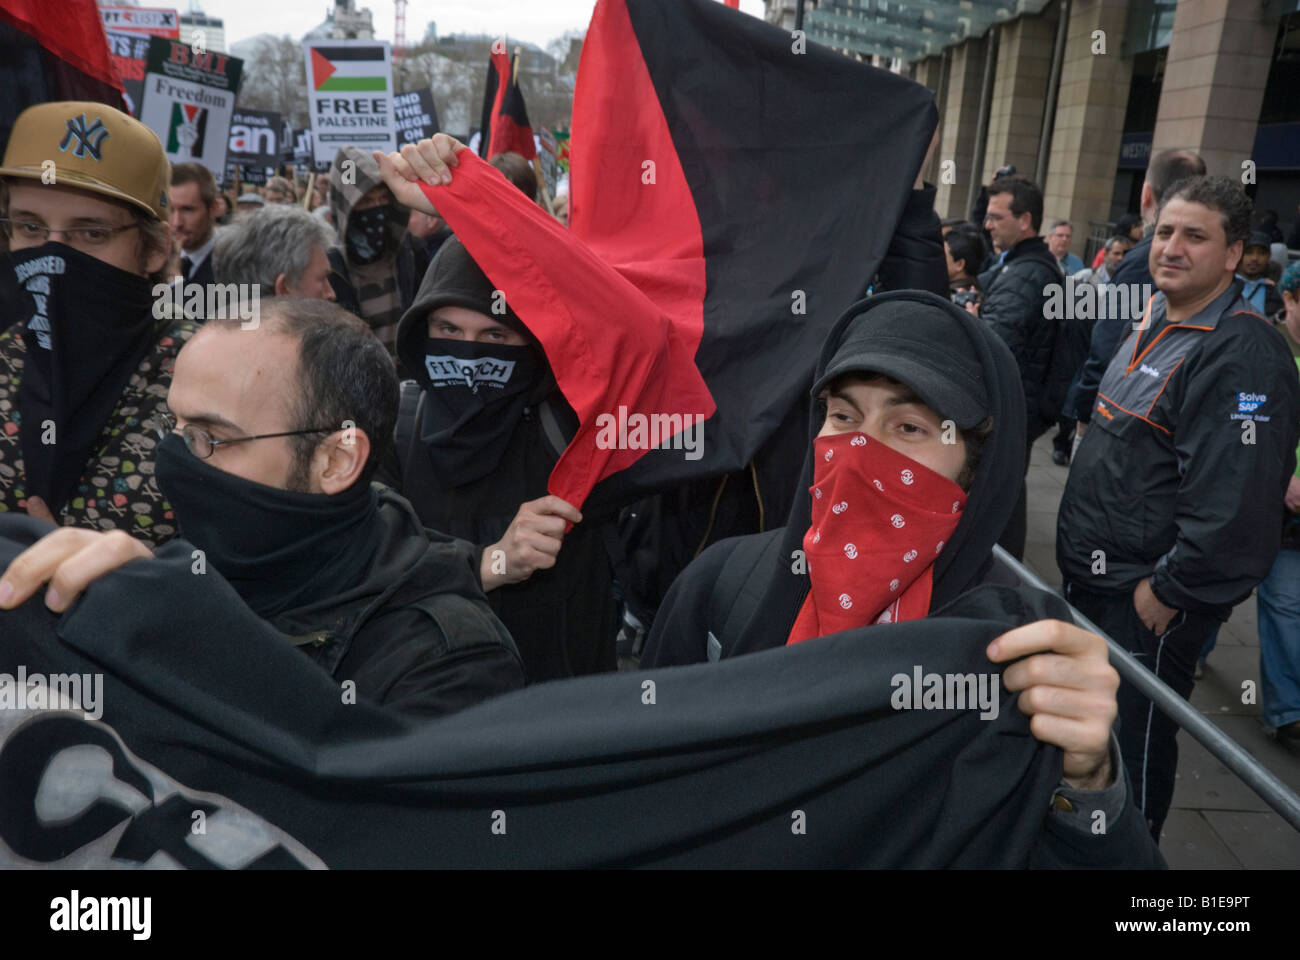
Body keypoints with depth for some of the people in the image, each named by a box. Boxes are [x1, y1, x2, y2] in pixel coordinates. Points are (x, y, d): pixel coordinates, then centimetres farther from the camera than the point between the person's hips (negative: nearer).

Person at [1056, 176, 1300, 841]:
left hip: (1146, 605, -9)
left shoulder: (1243, 355, -20)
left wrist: (1166, 592, -19)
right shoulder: (1154, 325, 11)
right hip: (1093, 579, 9)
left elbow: (1234, 504, -26)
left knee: (1134, 742, 6)